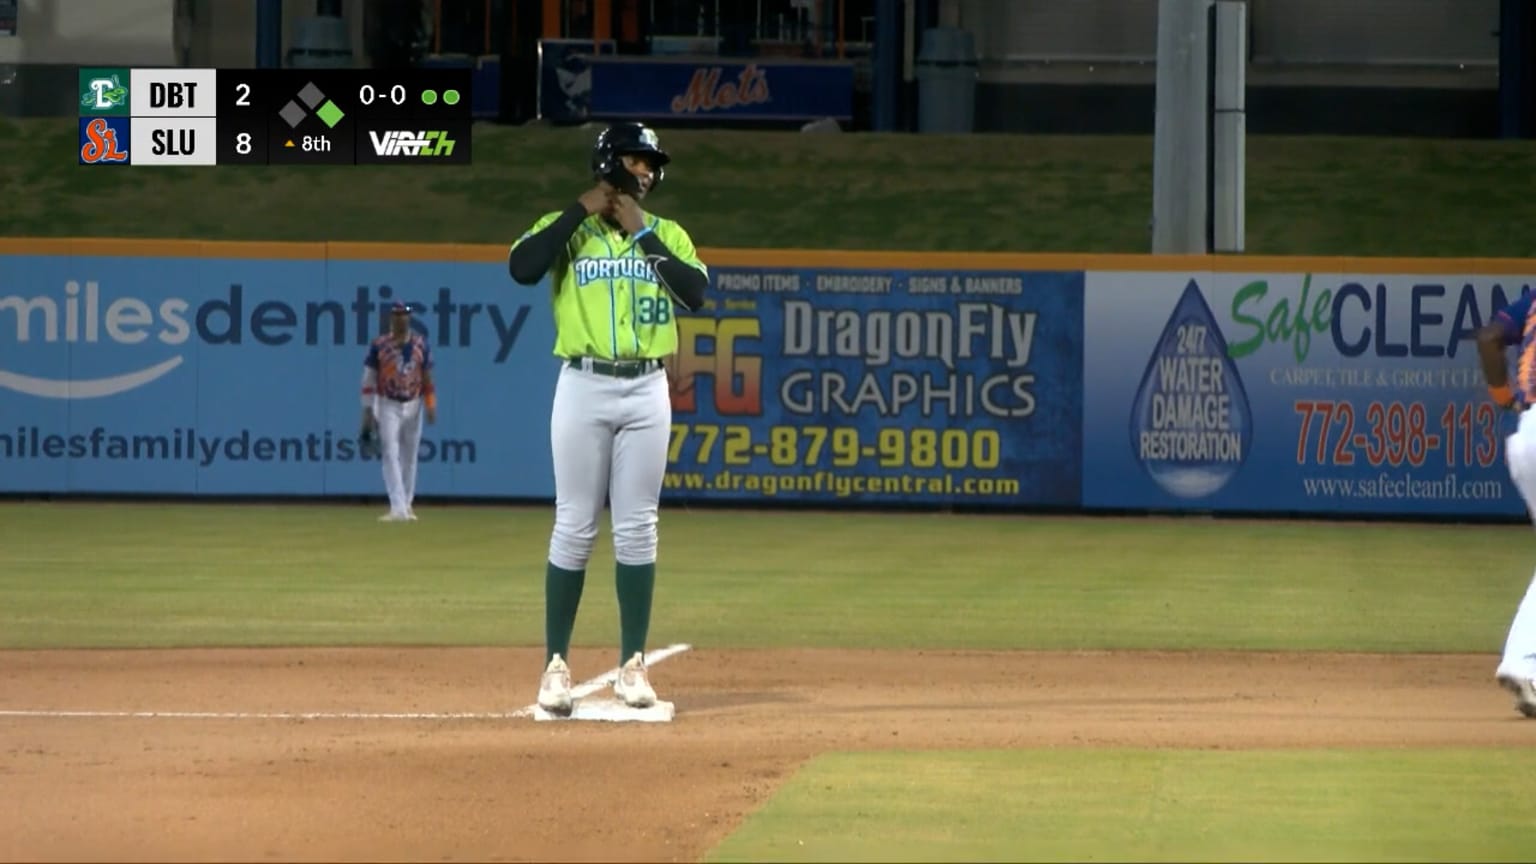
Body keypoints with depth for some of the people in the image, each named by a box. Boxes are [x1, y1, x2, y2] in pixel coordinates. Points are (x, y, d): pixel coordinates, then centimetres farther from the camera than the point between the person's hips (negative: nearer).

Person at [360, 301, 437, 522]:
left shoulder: (421, 345, 2)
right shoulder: (379, 346, -5)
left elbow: (427, 377, 7)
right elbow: (369, 379, -3)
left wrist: (431, 406, -1)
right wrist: (367, 410, -8)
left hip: (413, 405, 3)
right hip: (387, 406, -3)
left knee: (409, 457, 9)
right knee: (390, 456, -12)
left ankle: (407, 505, 22)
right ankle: (398, 509, -19)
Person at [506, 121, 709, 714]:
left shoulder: (667, 236, 11)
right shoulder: (567, 229, 4)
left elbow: (696, 292, -6)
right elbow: (522, 267, -16)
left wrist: (642, 233, -6)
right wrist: (583, 211, -11)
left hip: (647, 392, 2)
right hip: (583, 387, -2)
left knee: (637, 529, 3)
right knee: (574, 528, -2)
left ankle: (633, 664, 8)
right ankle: (555, 664, 2)